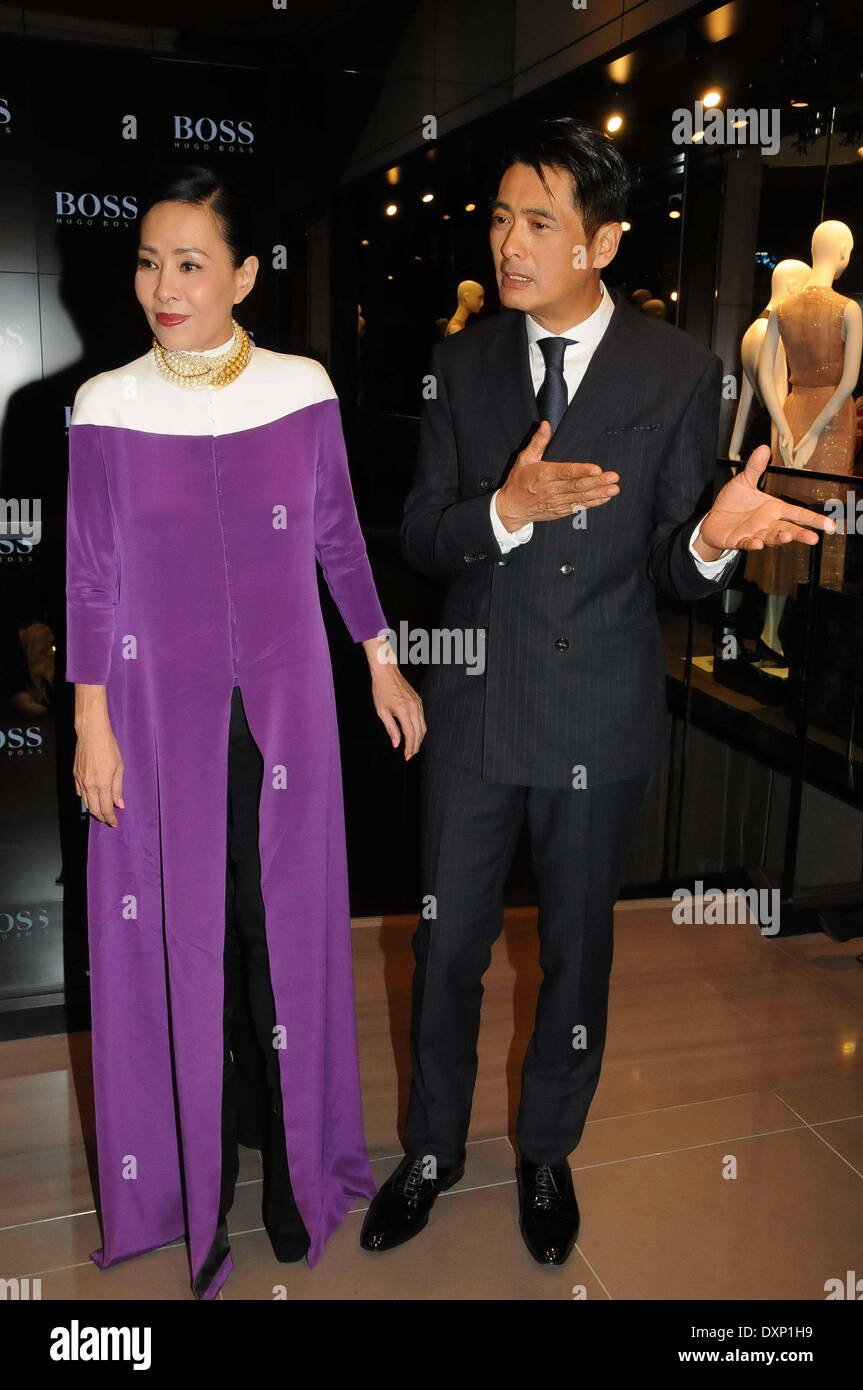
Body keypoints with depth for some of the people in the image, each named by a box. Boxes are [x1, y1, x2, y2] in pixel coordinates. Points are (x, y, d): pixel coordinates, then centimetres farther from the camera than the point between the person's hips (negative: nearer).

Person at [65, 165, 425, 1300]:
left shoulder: (302, 388, -2)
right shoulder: (106, 407, -5)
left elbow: (337, 538, 7)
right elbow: (91, 577, -1)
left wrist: (382, 665, 9)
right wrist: (92, 725, -2)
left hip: (283, 698, 1)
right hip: (162, 708, 0)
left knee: (284, 922, 9)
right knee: (176, 932, 9)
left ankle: (288, 1150, 31)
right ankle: (195, 1173, 30)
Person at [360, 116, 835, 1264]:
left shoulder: (679, 372, -6)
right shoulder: (465, 360, 0)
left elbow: (671, 570, -4)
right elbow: (419, 539, -3)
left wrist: (713, 536, -28)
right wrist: (506, 510, -23)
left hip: (601, 717, -1)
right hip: (475, 705, 2)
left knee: (576, 946, 15)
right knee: (449, 944, 13)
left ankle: (547, 1153, 41)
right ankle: (432, 1151, 38)